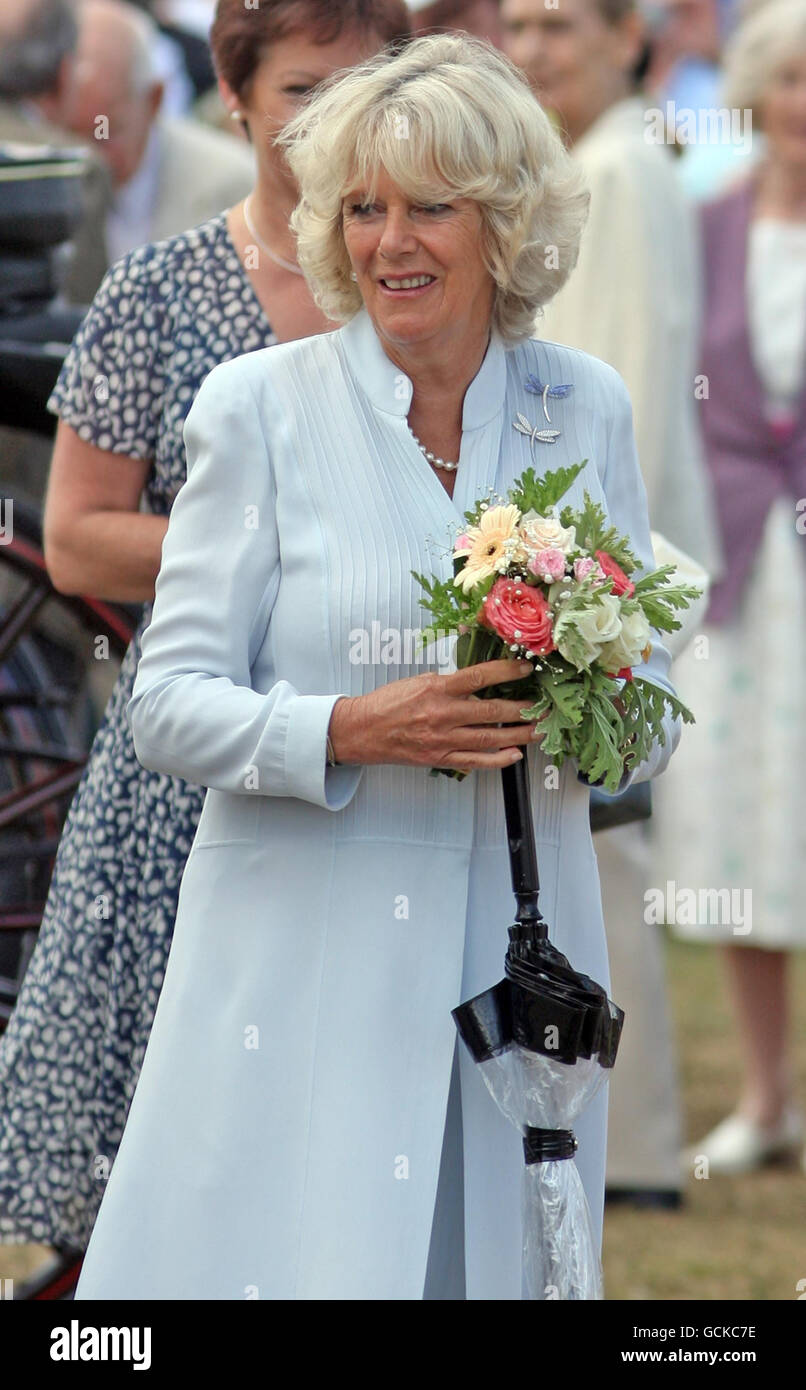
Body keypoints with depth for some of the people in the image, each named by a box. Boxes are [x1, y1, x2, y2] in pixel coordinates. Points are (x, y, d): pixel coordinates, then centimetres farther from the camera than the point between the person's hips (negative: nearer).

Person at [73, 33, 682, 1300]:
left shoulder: (585, 408, 7)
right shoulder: (261, 408, -2)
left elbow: (650, 684, 14)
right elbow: (169, 705, -4)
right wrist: (353, 730, -20)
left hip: (517, 949, 3)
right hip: (302, 950, -3)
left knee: (496, 1256, 3)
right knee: (282, 1254, -6)